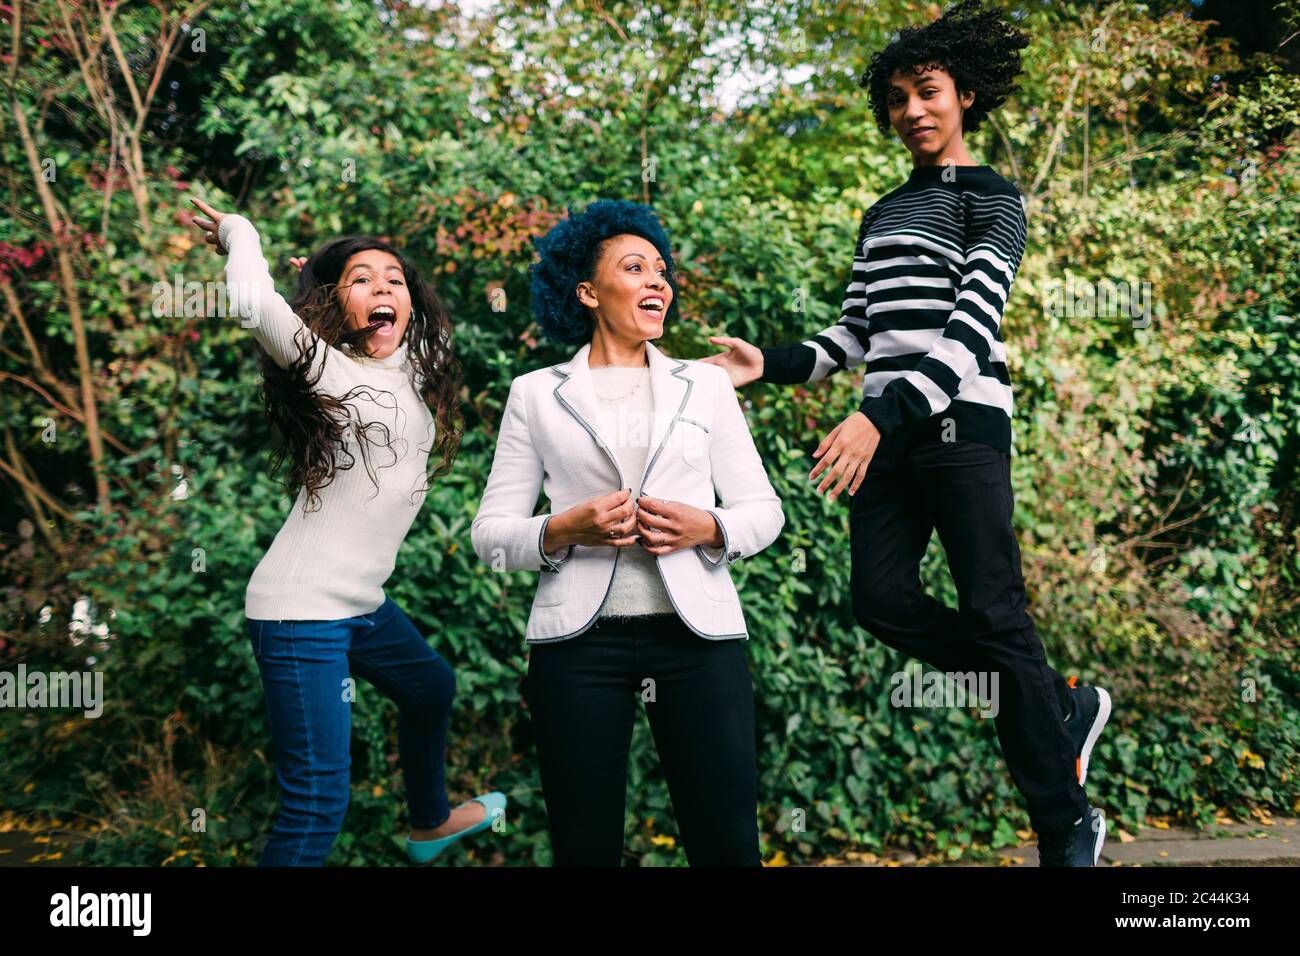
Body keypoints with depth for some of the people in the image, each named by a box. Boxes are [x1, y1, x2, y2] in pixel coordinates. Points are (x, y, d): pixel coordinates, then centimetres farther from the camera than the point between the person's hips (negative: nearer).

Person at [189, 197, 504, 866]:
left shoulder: (410, 370, 9)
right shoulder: (326, 368, -12)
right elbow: (253, 303, -31)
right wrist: (238, 232, -10)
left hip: (363, 603, 10)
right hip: (301, 610, -9)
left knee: (431, 689, 34)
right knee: (317, 805, -12)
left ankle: (429, 824, 60)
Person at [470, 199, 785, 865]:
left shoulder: (707, 386, 13)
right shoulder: (536, 394, 8)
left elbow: (763, 509, 12)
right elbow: (489, 533, 5)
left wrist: (708, 529, -9)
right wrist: (563, 531, -13)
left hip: (698, 633, 1)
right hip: (579, 641, -1)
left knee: (728, 846, 0)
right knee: (583, 848, 6)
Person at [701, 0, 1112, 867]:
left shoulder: (993, 201, 1)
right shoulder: (881, 216, 22)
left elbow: (971, 330, -13)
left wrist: (880, 417, -26)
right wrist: (771, 364, 1)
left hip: (961, 422, -7)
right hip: (887, 432, 7)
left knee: (992, 613, -9)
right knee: (884, 601, -5)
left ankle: (1068, 832, -1)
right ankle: (1063, 705, 13)